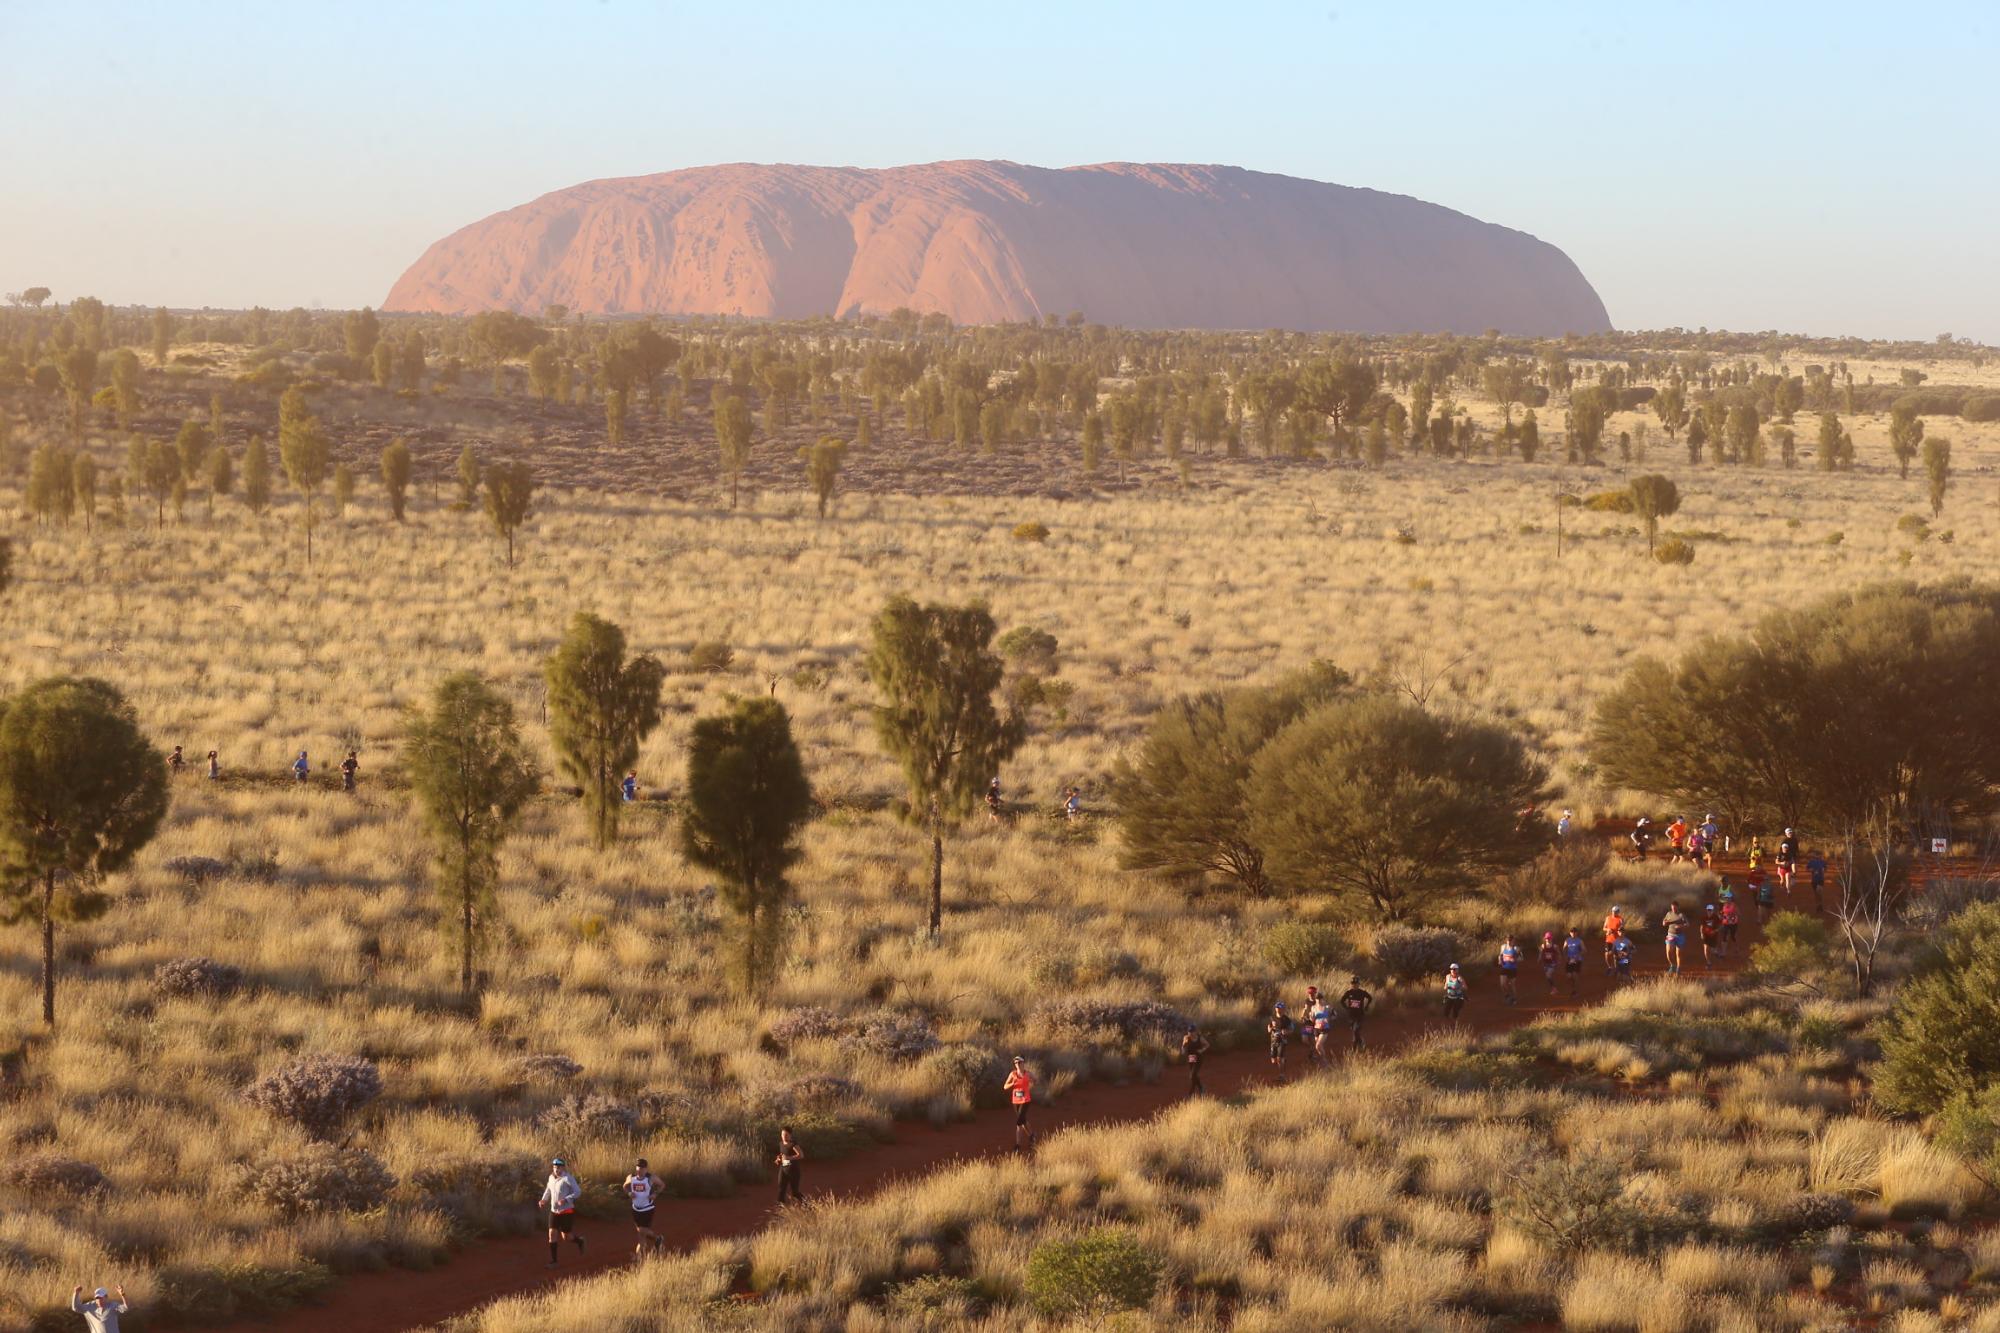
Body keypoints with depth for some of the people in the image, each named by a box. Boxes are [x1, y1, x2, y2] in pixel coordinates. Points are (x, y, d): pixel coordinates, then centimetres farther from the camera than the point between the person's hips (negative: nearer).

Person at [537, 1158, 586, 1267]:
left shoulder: (568, 1178, -15)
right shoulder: (551, 1178, 4)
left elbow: (578, 1192, -16)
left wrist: (566, 1200, -28)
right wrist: (543, 1200, 6)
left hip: (567, 1212, -5)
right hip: (554, 1211, 5)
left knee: (566, 1237, 3)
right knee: (552, 1234, -8)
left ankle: (579, 1240, 38)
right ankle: (553, 1261, -3)